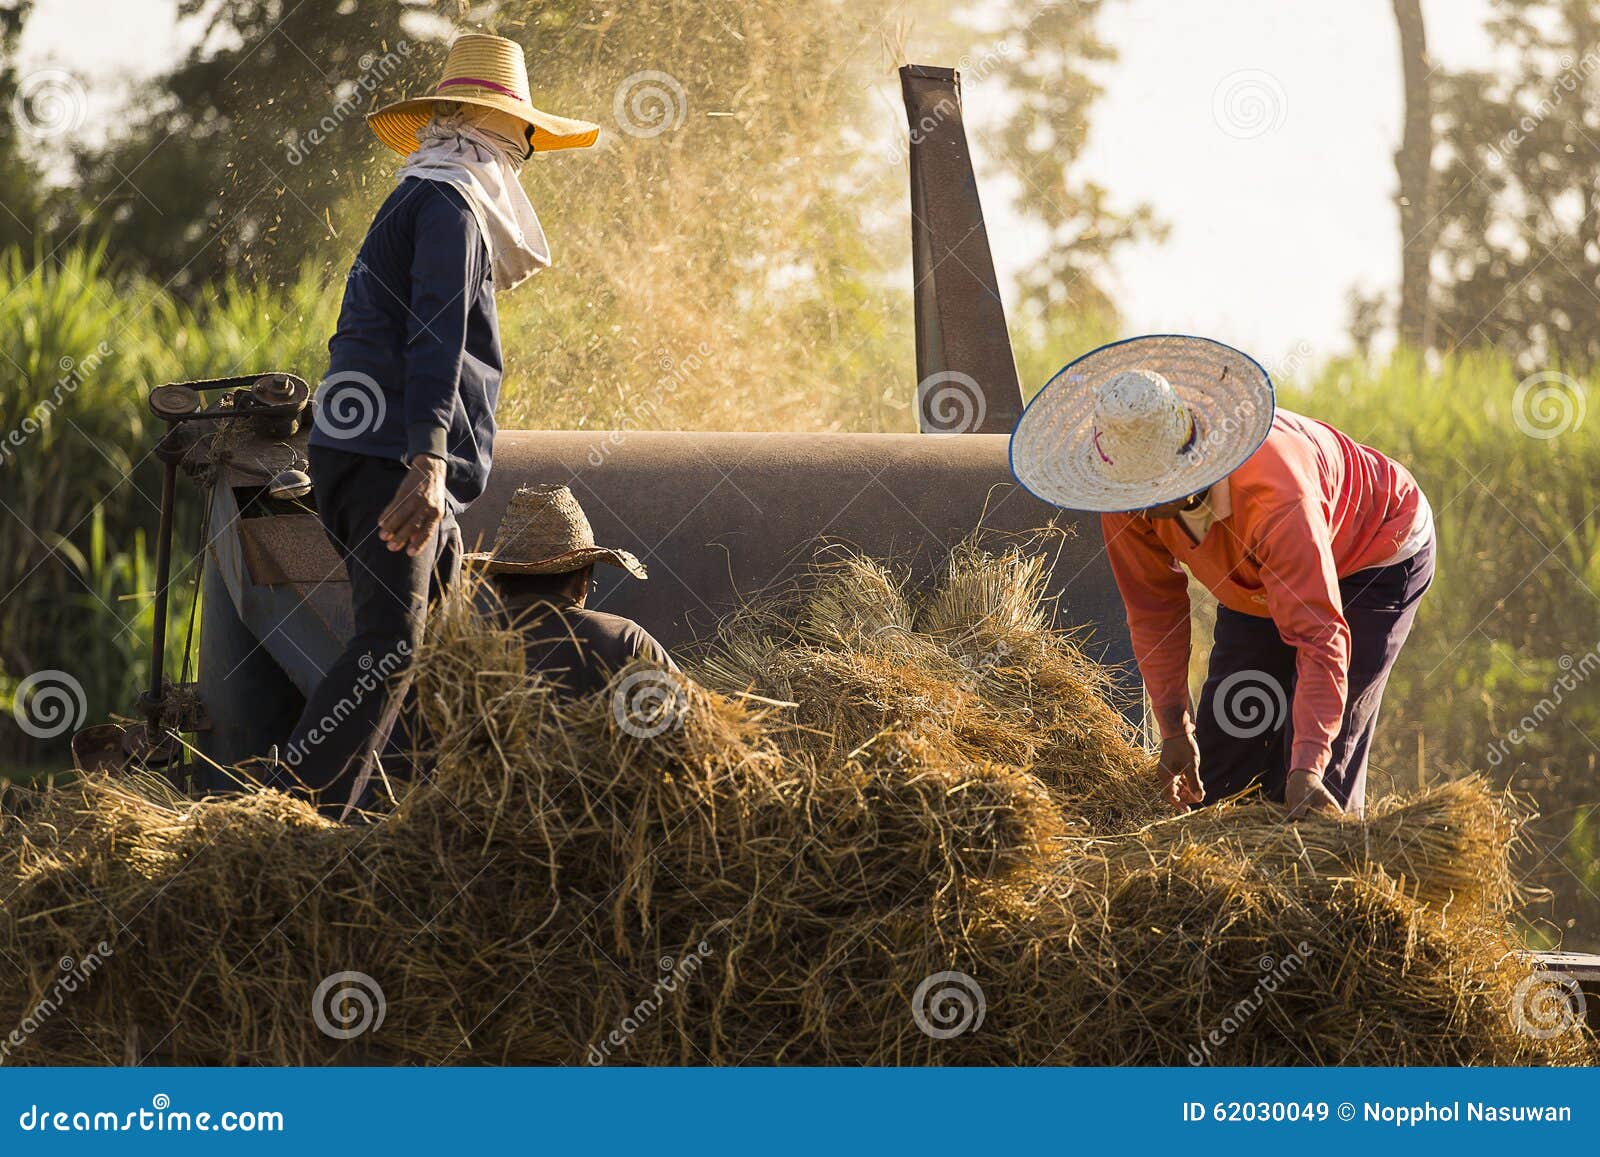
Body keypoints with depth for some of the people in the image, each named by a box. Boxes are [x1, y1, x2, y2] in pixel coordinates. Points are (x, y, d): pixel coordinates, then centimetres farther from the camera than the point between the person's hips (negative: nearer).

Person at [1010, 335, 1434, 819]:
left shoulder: (1275, 498, -46)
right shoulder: (1129, 497, -27)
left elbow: (1320, 638, -46)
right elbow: (1154, 610, -11)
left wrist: (1305, 771, -53)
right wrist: (1175, 728, -10)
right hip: (1257, 588, 6)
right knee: (1215, 783, 3)